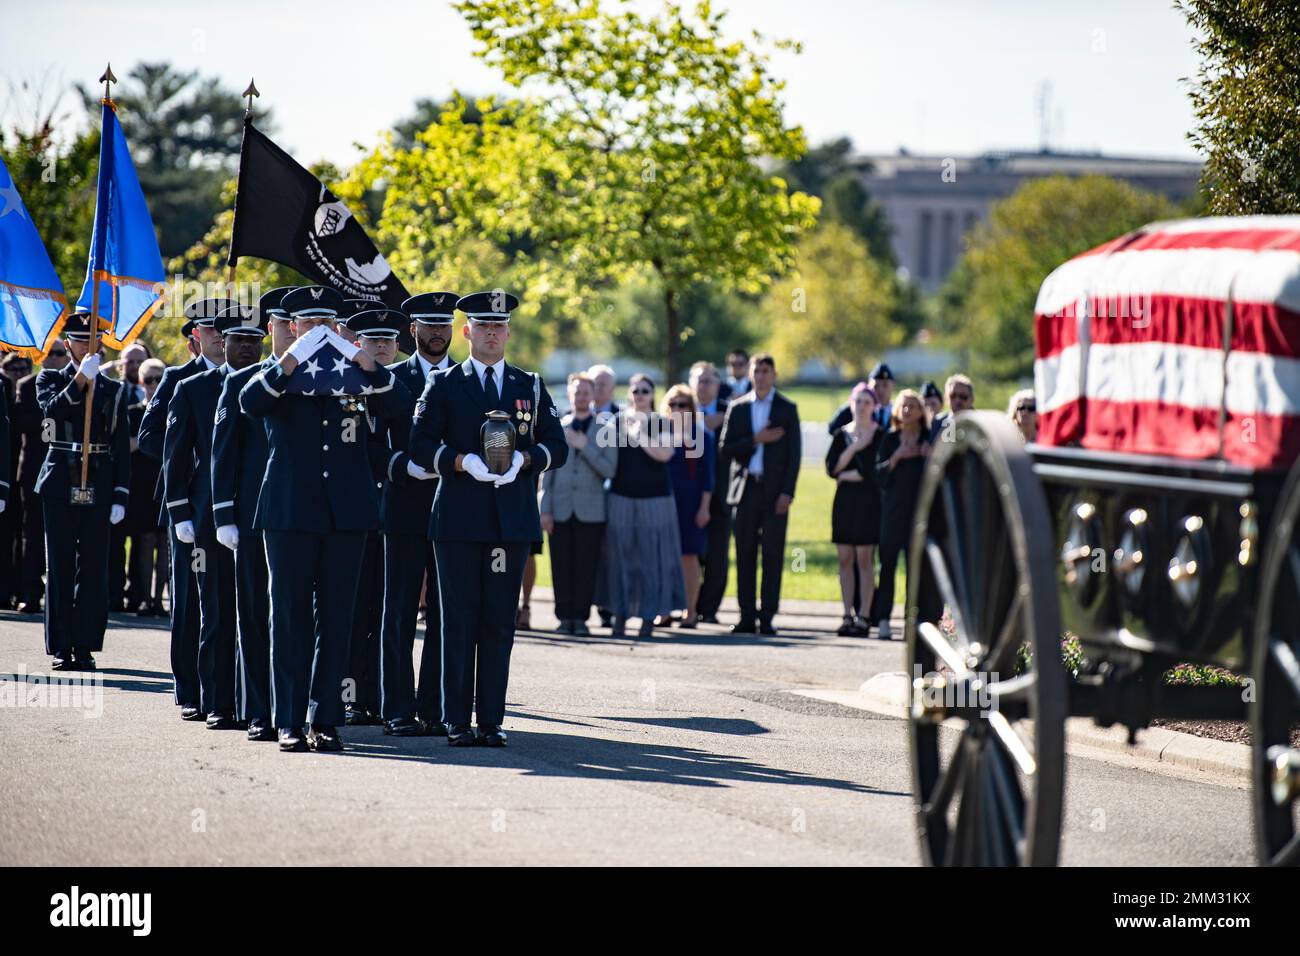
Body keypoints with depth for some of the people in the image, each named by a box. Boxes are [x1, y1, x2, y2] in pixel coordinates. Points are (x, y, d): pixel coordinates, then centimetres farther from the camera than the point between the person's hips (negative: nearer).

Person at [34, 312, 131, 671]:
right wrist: (81, 379, -27)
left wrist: (120, 497, 0)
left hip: (98, 488, 1)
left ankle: (85, 647, 5)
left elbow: (122, 448, 7)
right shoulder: (51, 380, 7)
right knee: (60, 567, 1)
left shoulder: (113, 391, 10)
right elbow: (54, 409, -16)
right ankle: (61, 648, 5)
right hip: (60, 486, -1)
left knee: (94, 567, 0)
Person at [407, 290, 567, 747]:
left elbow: (557, 447, 8)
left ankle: (491, 720, 5)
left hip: (512, 520, 2)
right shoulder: (443, 384, 7)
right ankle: (457, 721, 3)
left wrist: (523, 460, -11)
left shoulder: (530, 387, 13)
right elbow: (420, 445, 0)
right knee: (459, 621, -1)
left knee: (499, 623, 2)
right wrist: (462, 462, -15)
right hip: (459, 519, -2)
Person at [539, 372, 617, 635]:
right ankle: (565, 618, 6)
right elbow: (547, 471, 10)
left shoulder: (606, 430, 6)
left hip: (590, 511, -1)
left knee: (586, 568, -3)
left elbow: (609, 470, -3)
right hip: (560, 511, 1)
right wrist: (544, 509, 4)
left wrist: (585, 447, -12)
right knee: (562, 566, -1)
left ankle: (581, 619, 3)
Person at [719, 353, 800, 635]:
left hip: (774, 491, -2)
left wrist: (787, 492, -8)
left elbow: (794, 453, 0)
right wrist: (755, 440, -11)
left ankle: (767, 617, 0)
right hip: (745, 489, 2)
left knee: (772, 556, -2)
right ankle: (747, 616, 5)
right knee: (745, 555, 1)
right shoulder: (737, 408, 11)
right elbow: (726, 448, 4)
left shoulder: (787, 409, 5)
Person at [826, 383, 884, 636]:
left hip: (868, 501, -4)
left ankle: (863, 617, -5)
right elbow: (831, 467, 0)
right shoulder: (842, 434, 12)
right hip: (844, 501, 4)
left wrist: (845, 475, -1)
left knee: (864, 559, -6)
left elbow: (873, 470, -11)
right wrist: (855, 447, -8)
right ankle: (848, 615, 6)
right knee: (845, 560, 3)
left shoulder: (880, 435, -1)